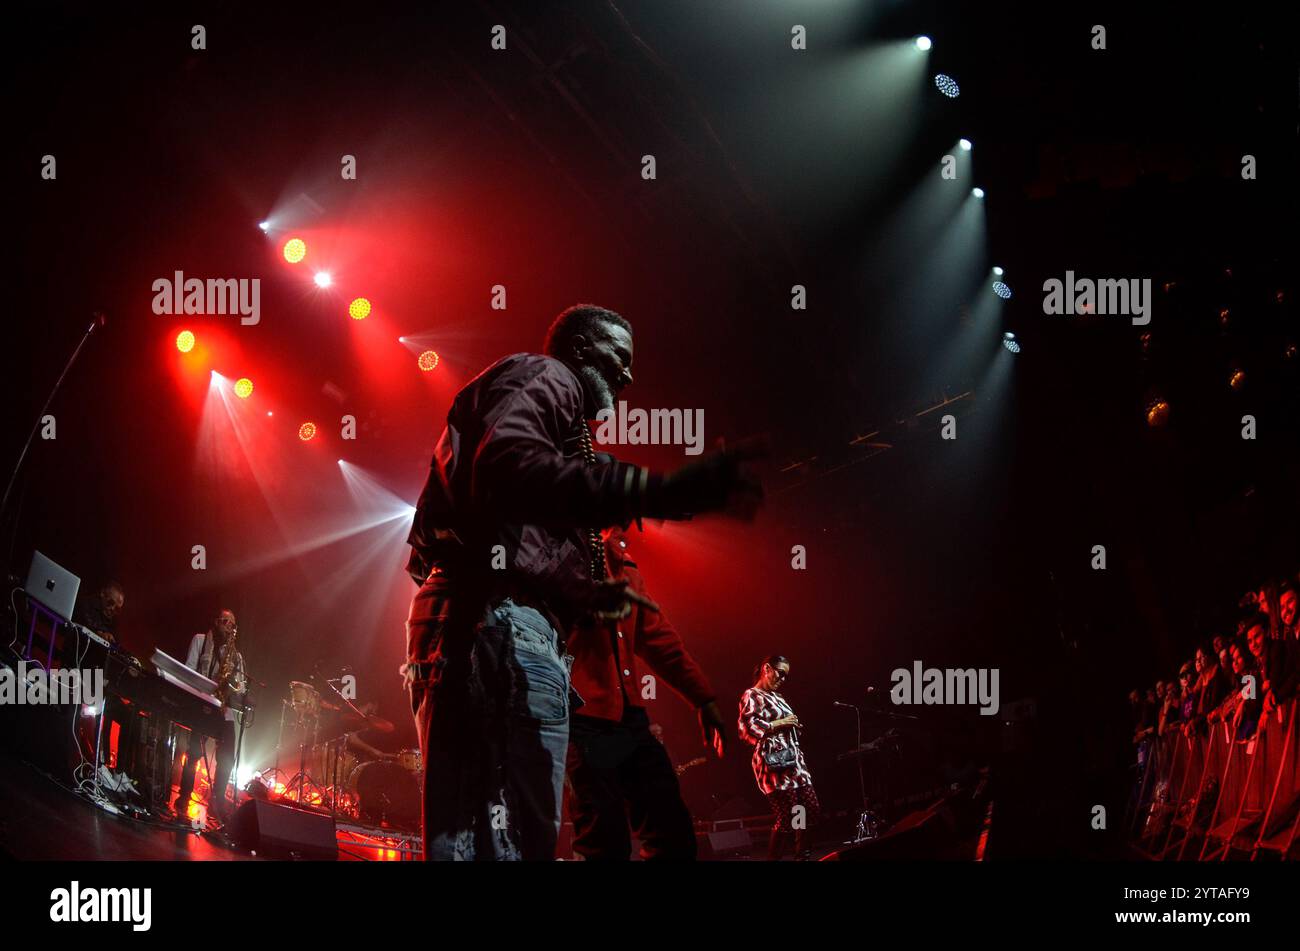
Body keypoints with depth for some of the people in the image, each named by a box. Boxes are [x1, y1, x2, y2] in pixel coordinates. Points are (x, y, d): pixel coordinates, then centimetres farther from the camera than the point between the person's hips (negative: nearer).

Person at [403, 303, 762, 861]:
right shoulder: (545, 377, 5)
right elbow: (507, 468, -19)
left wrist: (587, 595, 41)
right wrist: (664, 491, -26)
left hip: (459, 628, 11)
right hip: (499, 622, -11)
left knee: (469, 838, 8)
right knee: (511, 840, -21)